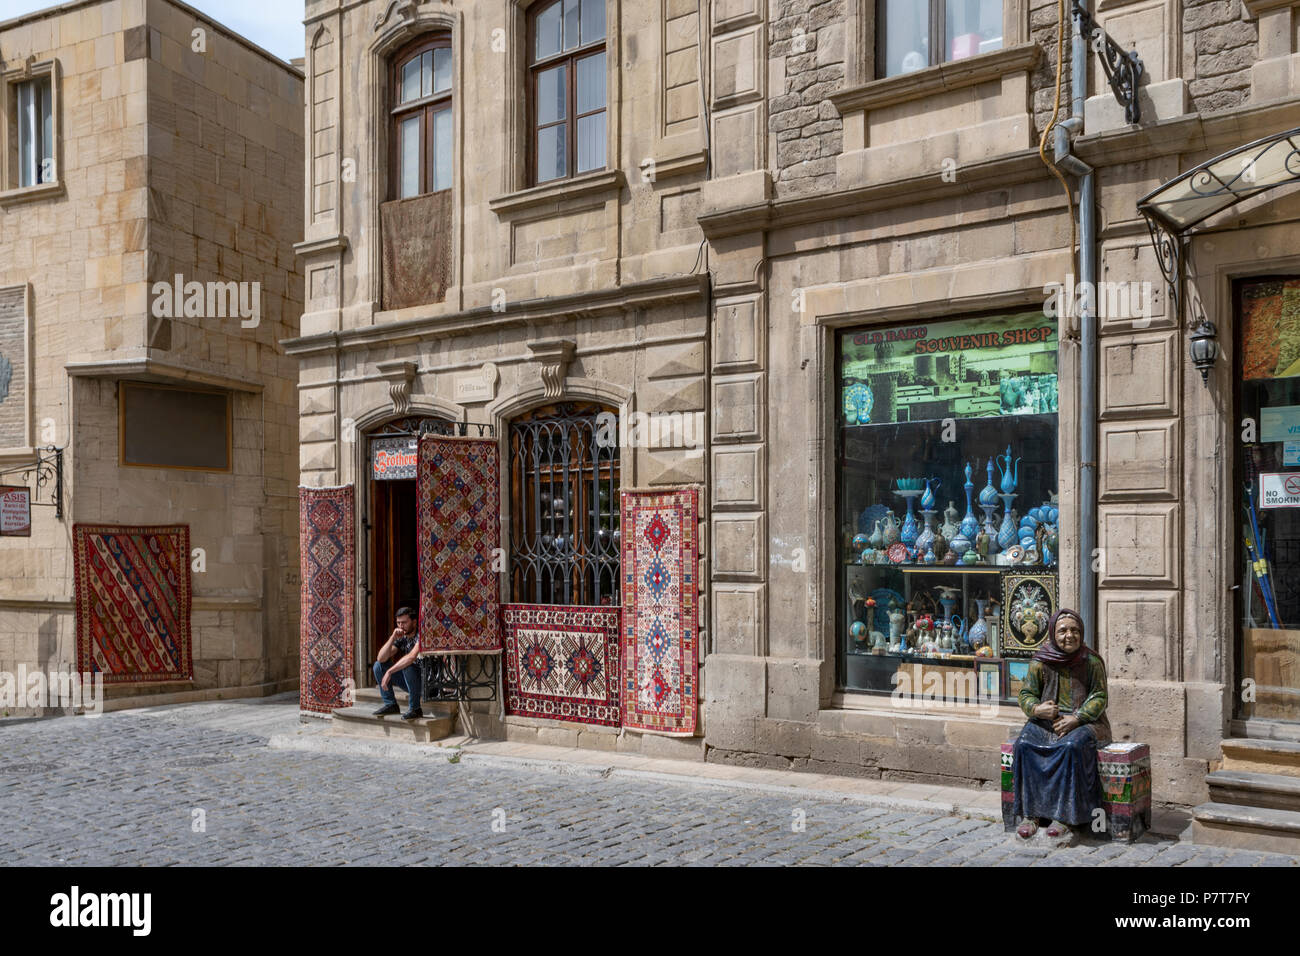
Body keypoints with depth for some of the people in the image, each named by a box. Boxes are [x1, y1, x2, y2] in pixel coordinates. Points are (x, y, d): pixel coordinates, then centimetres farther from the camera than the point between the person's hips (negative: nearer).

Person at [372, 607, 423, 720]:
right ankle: (391, 704, 5)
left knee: (407, 666, -36)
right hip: (410, 681, 8)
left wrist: (389, 672, -35)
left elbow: (411, 656, -36)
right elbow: (381, 658, -4)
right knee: (378, 665, 1)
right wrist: (393, 637, -15)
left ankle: (415, 708, -20)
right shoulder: (401, 638, 5)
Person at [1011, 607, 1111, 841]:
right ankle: (1030, 814, -24)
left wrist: (1075, 719, -18)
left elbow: (1099, 698, -3)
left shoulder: (1092, 662, 0)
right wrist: (1037, 709, -20)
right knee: (1024, 745, -28)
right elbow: (1026, 695, 4)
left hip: (1084, 722, -2)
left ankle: (1064, 816, -29)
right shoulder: (1040, 663, 3)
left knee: (1072, 746, -36)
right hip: (1046, 720, 2)